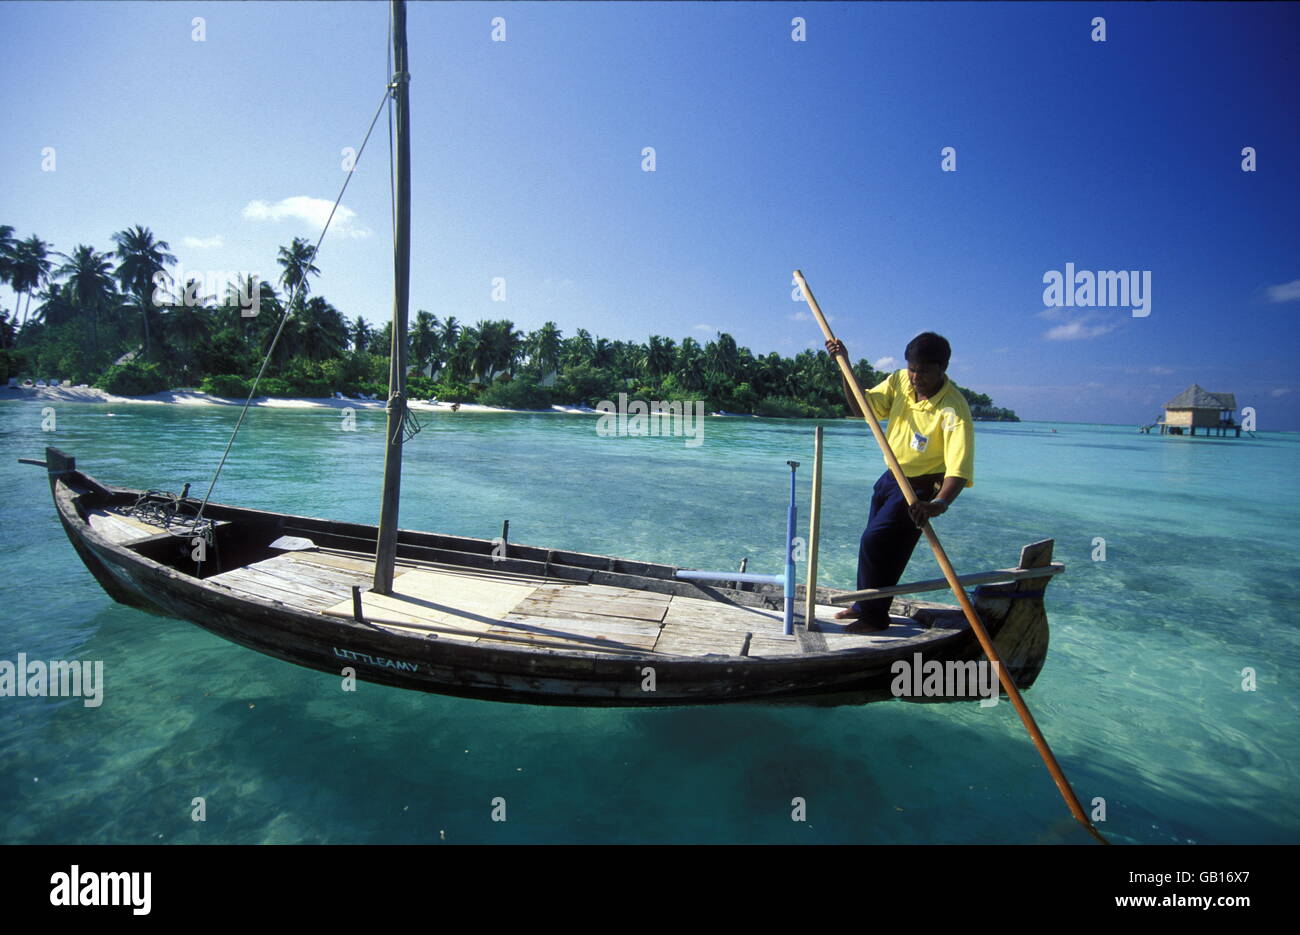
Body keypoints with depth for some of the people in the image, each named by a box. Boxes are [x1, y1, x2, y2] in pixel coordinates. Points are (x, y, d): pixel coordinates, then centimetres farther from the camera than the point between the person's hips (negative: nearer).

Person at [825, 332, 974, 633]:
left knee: (876, 541, -14)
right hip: (891, 476, 7)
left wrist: (938, 504, -52)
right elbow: (862, 407, -3)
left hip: (921, 488, -7)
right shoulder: (900, 381, -8)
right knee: (874, 542, 17)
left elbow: (959, 469, -35)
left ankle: (875, 617, 6)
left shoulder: (953, 408, -28)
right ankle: (863, 605, 37)